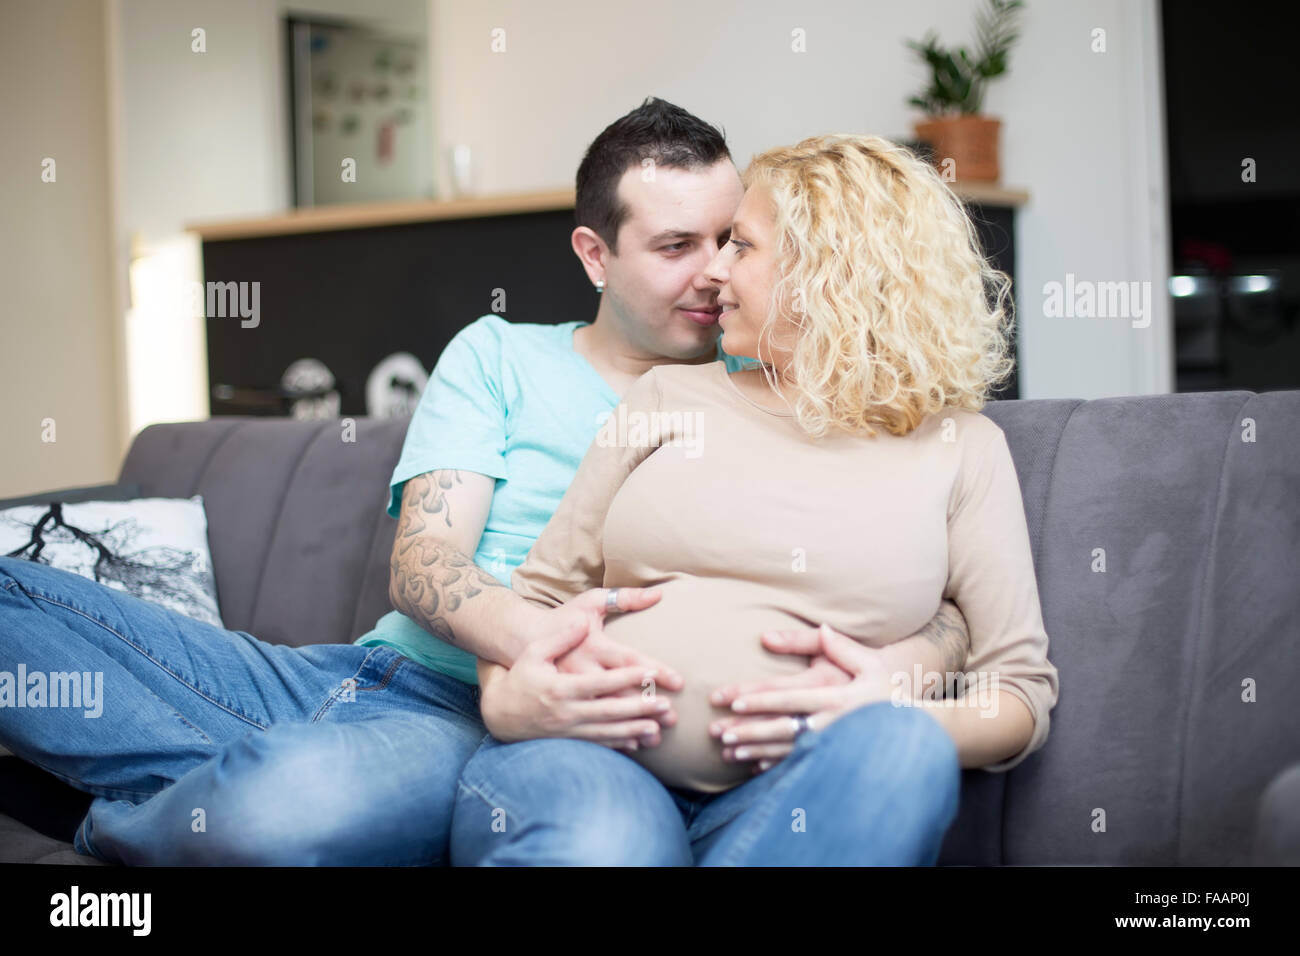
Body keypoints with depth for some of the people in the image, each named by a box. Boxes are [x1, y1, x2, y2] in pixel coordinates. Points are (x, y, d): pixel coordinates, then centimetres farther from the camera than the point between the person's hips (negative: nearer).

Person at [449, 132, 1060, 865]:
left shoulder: (959, 447, 12)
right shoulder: (671, 396, 19)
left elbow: (1023, 691, 8)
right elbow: (541, 592, 18)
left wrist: (907, 716, -14)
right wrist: (507, 688, -5)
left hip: (785, 801, 2)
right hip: (591, 762, -2)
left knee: (900, 755, -34)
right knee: (599, 840, -39)